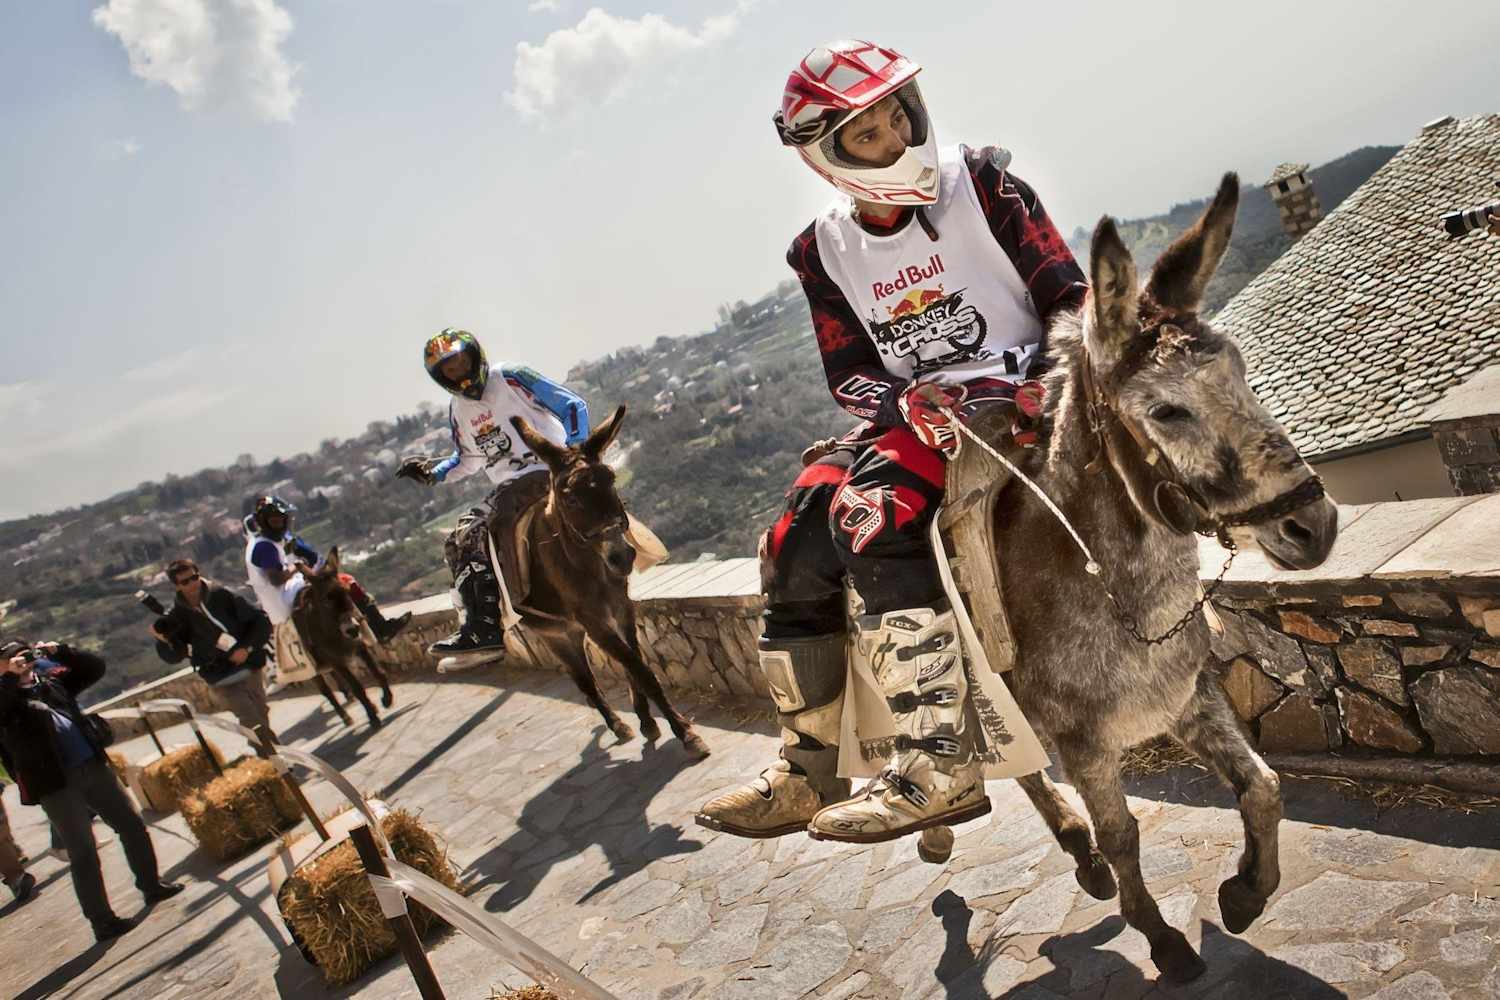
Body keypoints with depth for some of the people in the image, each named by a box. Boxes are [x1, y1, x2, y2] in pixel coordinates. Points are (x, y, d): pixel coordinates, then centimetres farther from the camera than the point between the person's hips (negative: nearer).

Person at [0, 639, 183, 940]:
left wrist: (59, 651, 2)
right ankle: (102, 921, 8)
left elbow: (95, 667, 14)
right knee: (83, 851, -2)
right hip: (55, 783, -6)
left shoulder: (51, 681, 12)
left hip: (92, 767, 6)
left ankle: (152, 885, 30)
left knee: (132, 825, 13)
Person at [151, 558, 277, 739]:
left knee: (262, 717, 17)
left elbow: (261, 620, -4)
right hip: (224, 680, -1)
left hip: (251, 666, 1)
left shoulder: (221, 595, -6)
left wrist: (247, 648, -15)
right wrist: (165, 640, -18)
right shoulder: (177, 615, -6)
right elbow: (174, 656, 2)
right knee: (255, 725, -9)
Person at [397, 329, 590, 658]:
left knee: (501, 520, -30)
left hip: (549, 470, -7)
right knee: (460, 540, -4)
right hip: (508, 485, 7)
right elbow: (467, 459, 28)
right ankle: (481, 629, -6)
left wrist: (575, 450, -17)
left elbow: (574, 406, -5)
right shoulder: (457, 410, 16)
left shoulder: (510, 379, -3)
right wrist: (432, 473, 11)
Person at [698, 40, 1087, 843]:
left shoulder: (982, 183, -2)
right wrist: (910, 401, -19)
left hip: (1009, 395, -5)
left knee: (873, 515, -32)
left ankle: (942, 766, -31)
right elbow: (849, 375, 4)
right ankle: (809, 768, -1)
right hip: (910, 414, 5)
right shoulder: (823, 252, 7)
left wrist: (1040, 387, -23)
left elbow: (1069, 292, -4)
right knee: (797, 540, -14)